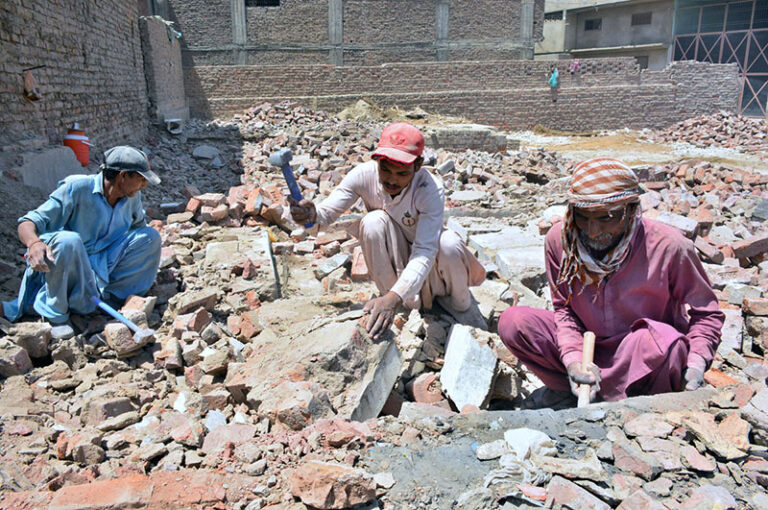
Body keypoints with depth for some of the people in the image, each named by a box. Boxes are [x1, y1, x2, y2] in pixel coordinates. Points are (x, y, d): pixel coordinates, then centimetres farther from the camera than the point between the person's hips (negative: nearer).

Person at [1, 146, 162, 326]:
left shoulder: (133, 197, 2)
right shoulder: (76, 188, -16)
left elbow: (138, 224, 23)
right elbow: (28, 223, -18)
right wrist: (34, 243, -41)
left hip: (101, 268, 5)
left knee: (151, 235, -5)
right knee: (68, 241, -38)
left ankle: (104, 292, -11)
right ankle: (53, 311, -17)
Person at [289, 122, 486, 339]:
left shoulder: (430, 189, -32)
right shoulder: (364, 175, -23)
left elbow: (424, 252, -40)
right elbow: (328, 212, -24)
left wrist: (394, 297, -55)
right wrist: (311, 214, -50)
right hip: (391, 258, 2)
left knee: (448, 245, -35)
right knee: (374, 222, -30)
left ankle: (459, 306, -3)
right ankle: (406, 306, -16)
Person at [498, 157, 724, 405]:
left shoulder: (668, 246, -18)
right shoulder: (559, 239, -12)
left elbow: (705, 313, -5)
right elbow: (563, 308, -2)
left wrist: (696, 366, -23)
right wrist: (572, 360, -20)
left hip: (642, 358, -2)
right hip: (588, 351, 3)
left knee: (664, 340, -38)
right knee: (512, 322, -18)